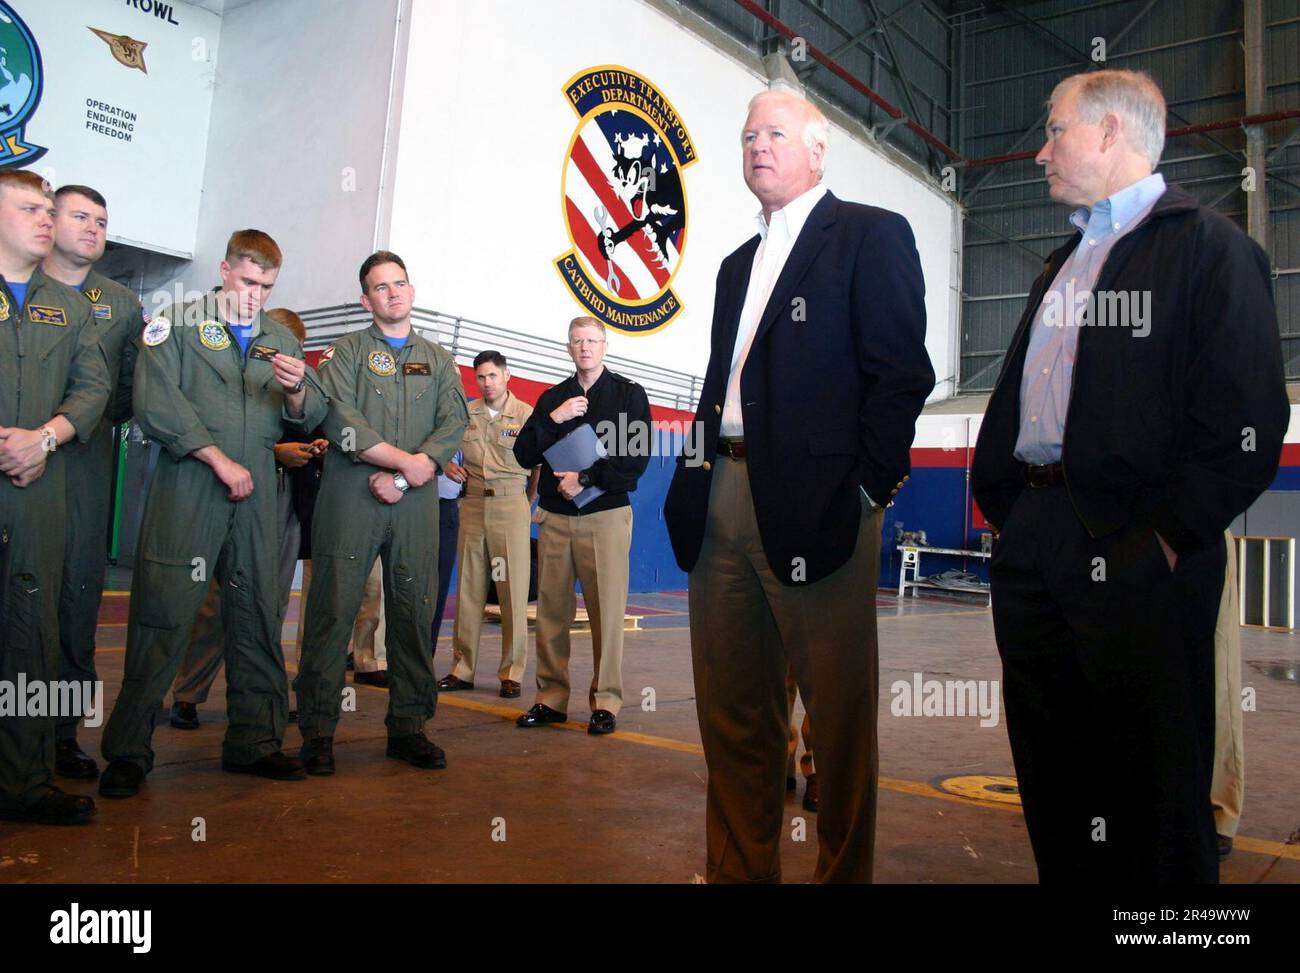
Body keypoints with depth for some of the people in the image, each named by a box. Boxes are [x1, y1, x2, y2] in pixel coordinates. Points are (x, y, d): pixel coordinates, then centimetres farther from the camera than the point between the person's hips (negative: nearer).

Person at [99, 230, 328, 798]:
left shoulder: (282, 340, 18)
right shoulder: (177, 324, 6)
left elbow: (312, 417, 11)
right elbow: (156, 403, -6)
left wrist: (296, 390, -11)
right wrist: (218, 458, -11)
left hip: (257, 490, 4)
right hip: (187, 482, -4)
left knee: (257, 613, 5)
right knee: (164, 613, -4)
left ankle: (254, 740, 15)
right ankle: (128, 750, 7)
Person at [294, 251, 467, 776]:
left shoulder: (439, 360, 18)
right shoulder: (346, 351, 10)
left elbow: (453, 427, 4)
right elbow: (339, 420, -6)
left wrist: (402, 481, -9)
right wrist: (406, 461, -10)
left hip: (416, 503, 3)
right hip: (350, 498, -2)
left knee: (414, 614, 2)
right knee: (333, 611, -3)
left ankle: (408, 726, 11)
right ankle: (317, 729, 5)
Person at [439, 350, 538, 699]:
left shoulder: (526, 414, -3)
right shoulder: (465, 413, 8)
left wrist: (528, 500, 3)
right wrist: (449, 466, 3)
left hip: (510, 504, -4)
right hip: (473, 503, 4)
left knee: (513, 591, -2)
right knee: (468, 589, 6)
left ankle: (512, 673, 5)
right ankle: (462, 669, 14)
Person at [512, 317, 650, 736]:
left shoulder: (629, 394, 7)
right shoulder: (552, 398, 16)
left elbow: (637, 460, -4)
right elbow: (524, 455, 8)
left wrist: (584, 478, -9)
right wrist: (553, 419, -6)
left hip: (605, 515, -3)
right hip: (554, 517, 3)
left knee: (607, 612, -6)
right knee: (551, 611, 3)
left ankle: (605, 702, 3)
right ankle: (551, 699, 12)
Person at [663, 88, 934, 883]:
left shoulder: (872, 235, 3)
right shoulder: (739, 264, 24)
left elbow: (903, 372, -7)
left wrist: (867, 487, -14)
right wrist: (693, 485, 10)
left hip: (817, 506, -7)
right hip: (723, 501, 7)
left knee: (839, 711, 2)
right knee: (732, 712, 12)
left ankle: (844, 870, 19)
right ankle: (742, 869, 26)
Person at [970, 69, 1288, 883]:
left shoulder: (1209, 246, -3)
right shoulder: (1066, 263, 21)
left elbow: (1248, 419, -13)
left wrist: (1170, 536, -15)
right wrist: (998, 500, 12)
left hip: (1133, 547, -7)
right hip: (1032, 538, 8)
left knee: (1152, 773, 3)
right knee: (1050, 766, 15)